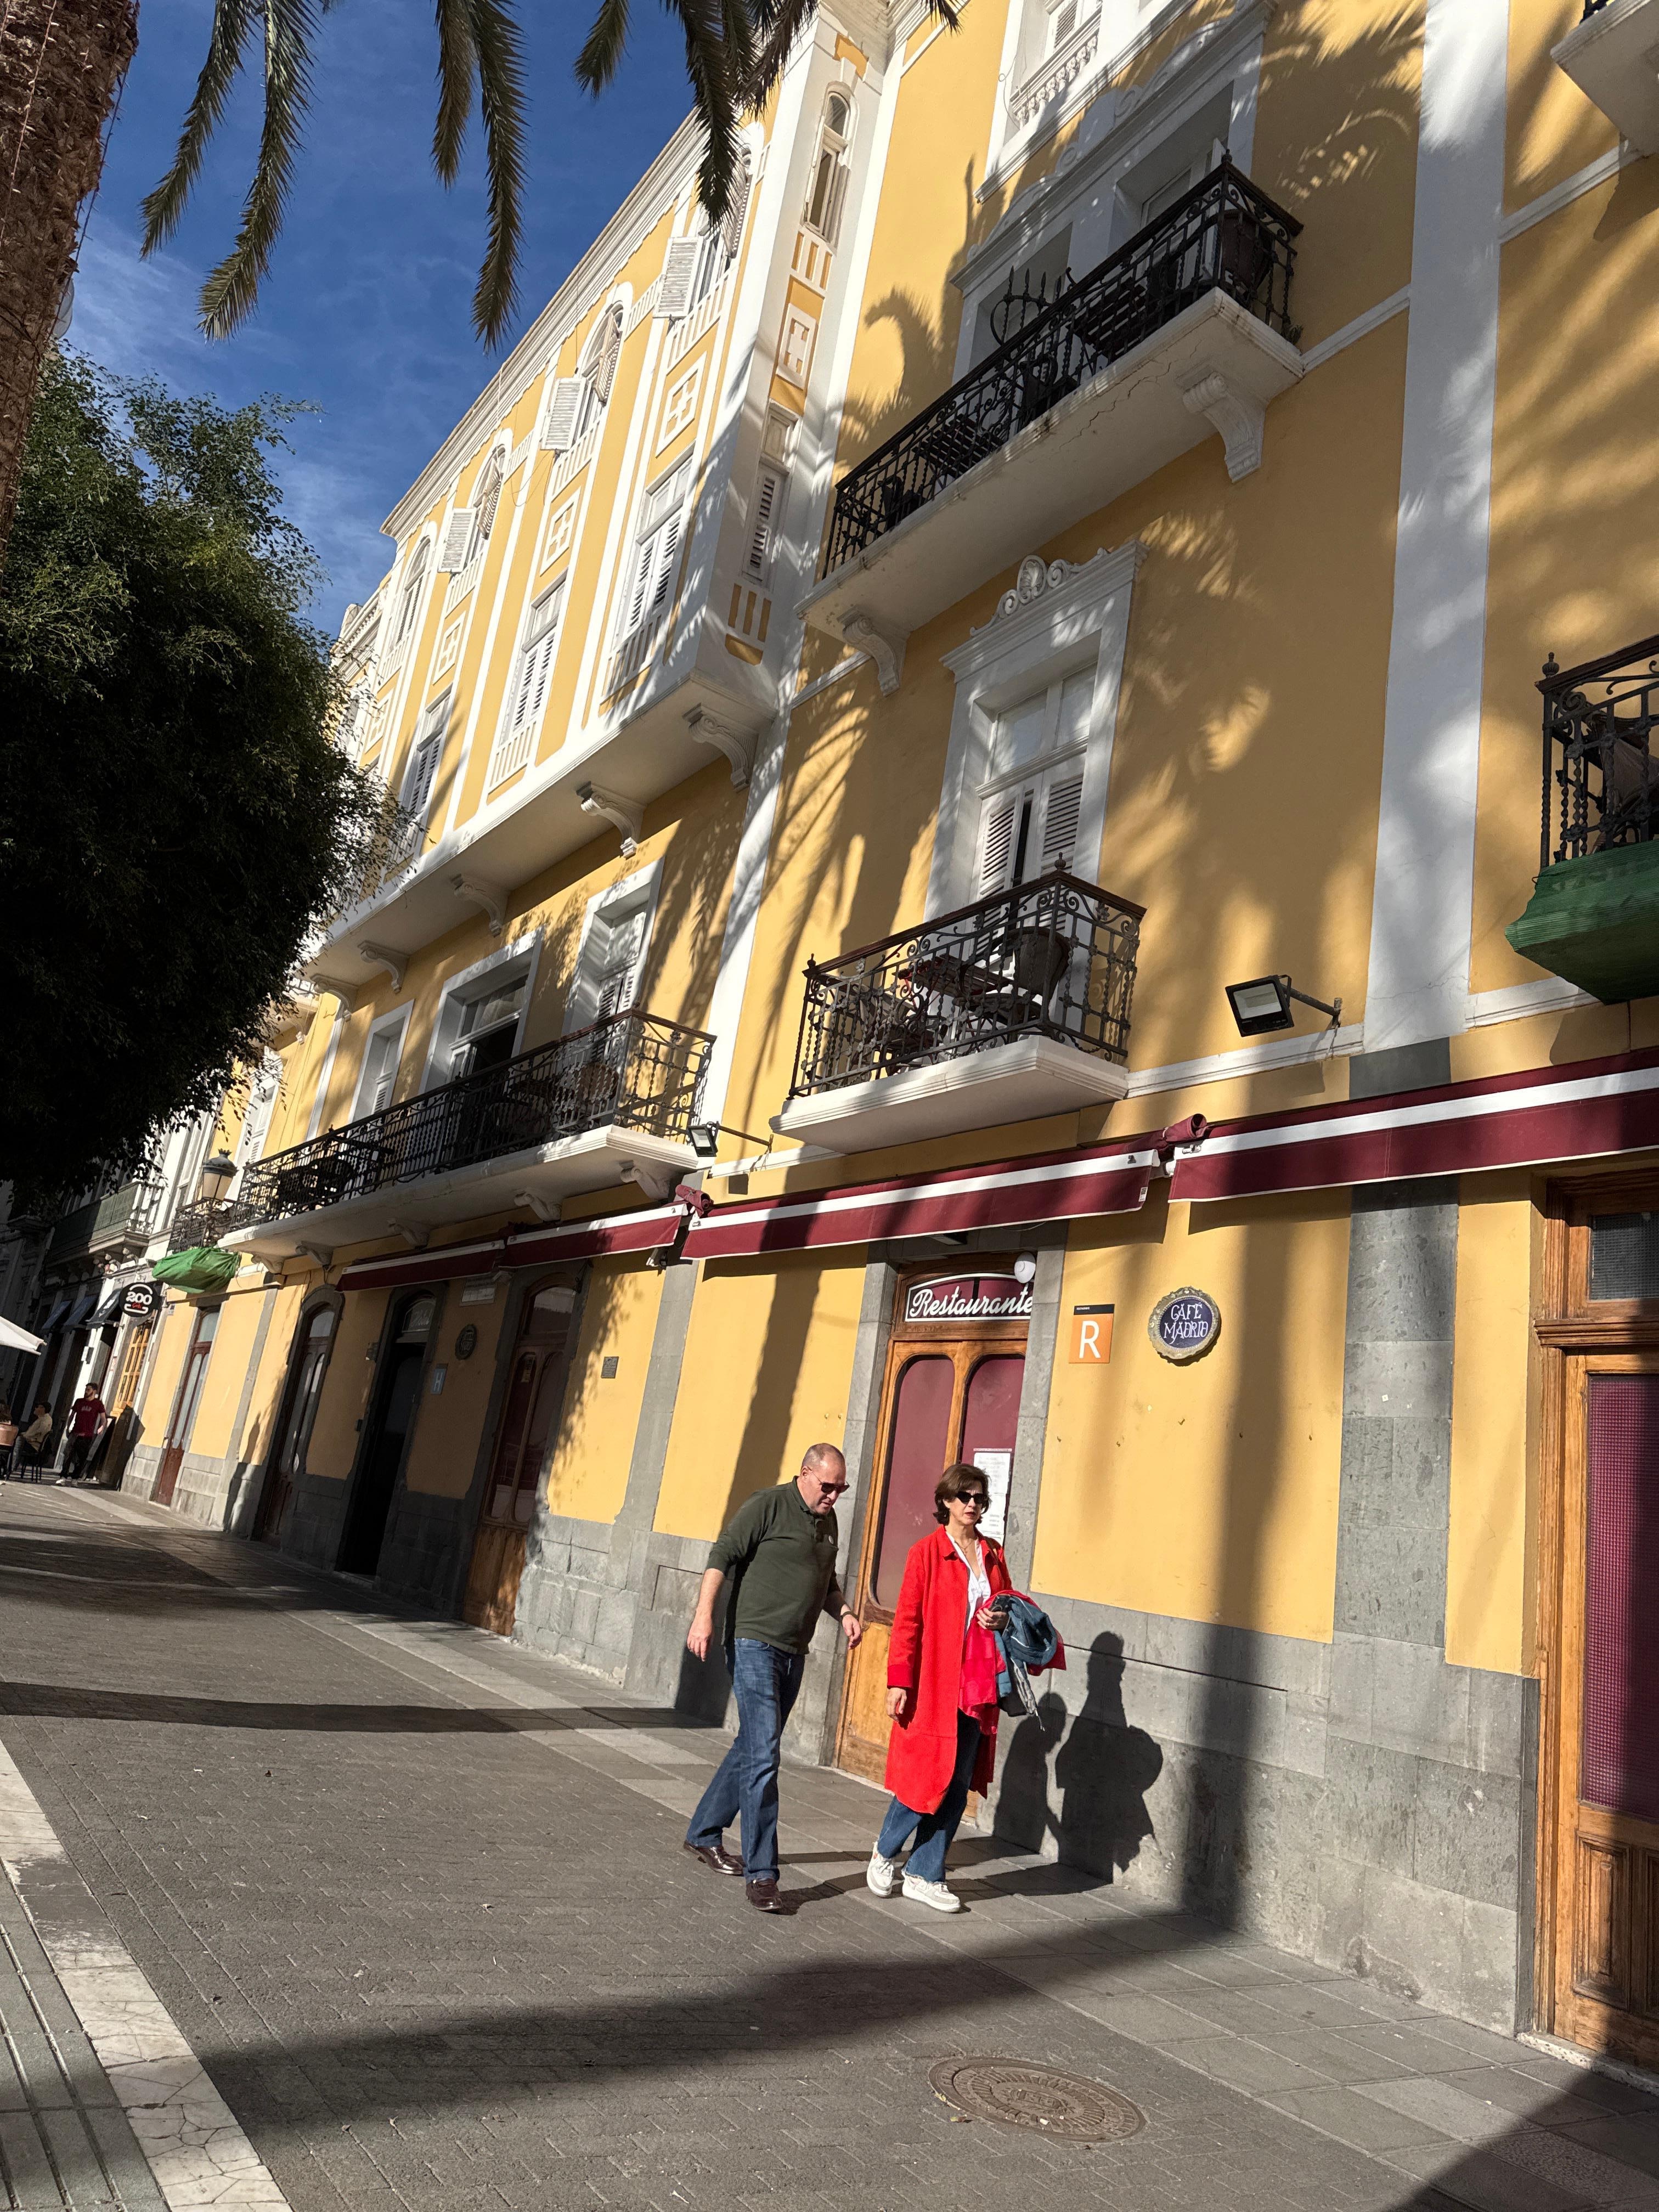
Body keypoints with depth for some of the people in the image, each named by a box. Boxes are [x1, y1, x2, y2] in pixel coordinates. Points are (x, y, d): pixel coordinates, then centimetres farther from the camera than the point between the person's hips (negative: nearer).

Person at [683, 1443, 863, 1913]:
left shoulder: (828, 1522, 13)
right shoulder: (769, 1506, -11)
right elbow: (722, 1555, -15)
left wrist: (844, 1613, 6)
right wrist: (704, 1616, -24)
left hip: (793, 1653, 8)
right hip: (754, 1644, -8)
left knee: (752, 1749, 16)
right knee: (763, 1757, -10)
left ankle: (704, 1834, 33)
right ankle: (761, 1873, -6)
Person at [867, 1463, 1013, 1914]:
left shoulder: (993, 1555, 10)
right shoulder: (927, 1552, -6)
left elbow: (1010, 1603, 24)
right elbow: (907, 1621, -8)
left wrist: (1003, 1617, 0)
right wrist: (899, 1682, -13)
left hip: (979, 1687, 5)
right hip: (934, 1684, -5)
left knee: (958, 1786, 8)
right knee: (929, 1778, -2)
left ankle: (925, 1876, 22)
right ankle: (885, 1852, 25)